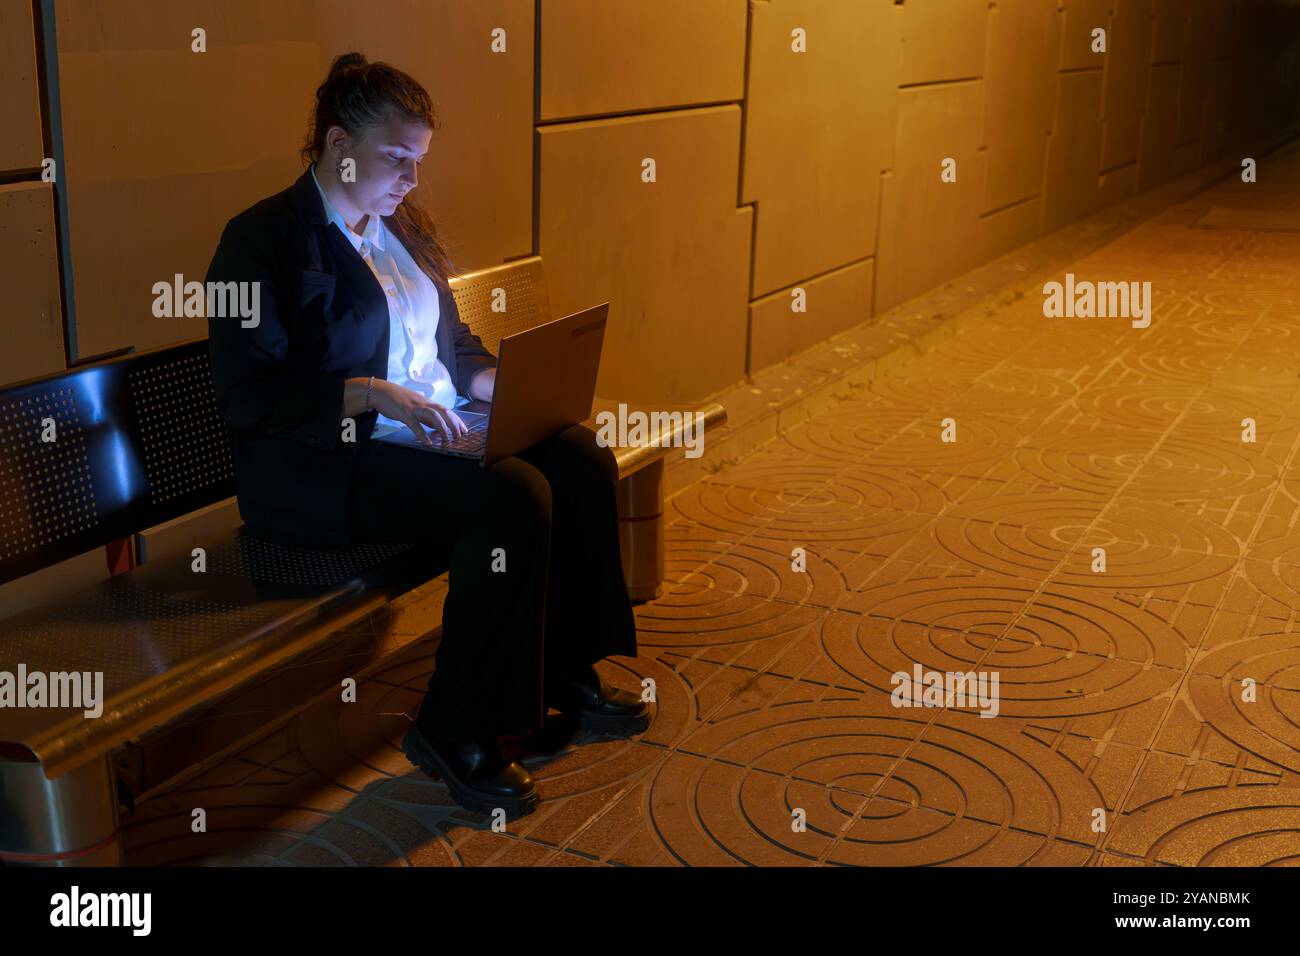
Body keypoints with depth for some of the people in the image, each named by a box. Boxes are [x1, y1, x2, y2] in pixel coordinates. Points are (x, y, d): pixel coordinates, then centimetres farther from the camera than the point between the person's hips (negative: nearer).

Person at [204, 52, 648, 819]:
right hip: (320, 466, -8)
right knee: (513, 497, -29)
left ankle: (567, 672, 2)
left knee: (582, 456, -12)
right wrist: (372, 393, -26)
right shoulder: (263, 239, -9)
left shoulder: (405, 225, 15)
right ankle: (456, 733, -15)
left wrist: (500, 381, 0)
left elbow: (453, 343, 22)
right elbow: (248, 395, -17)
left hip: (429, 434, 8)